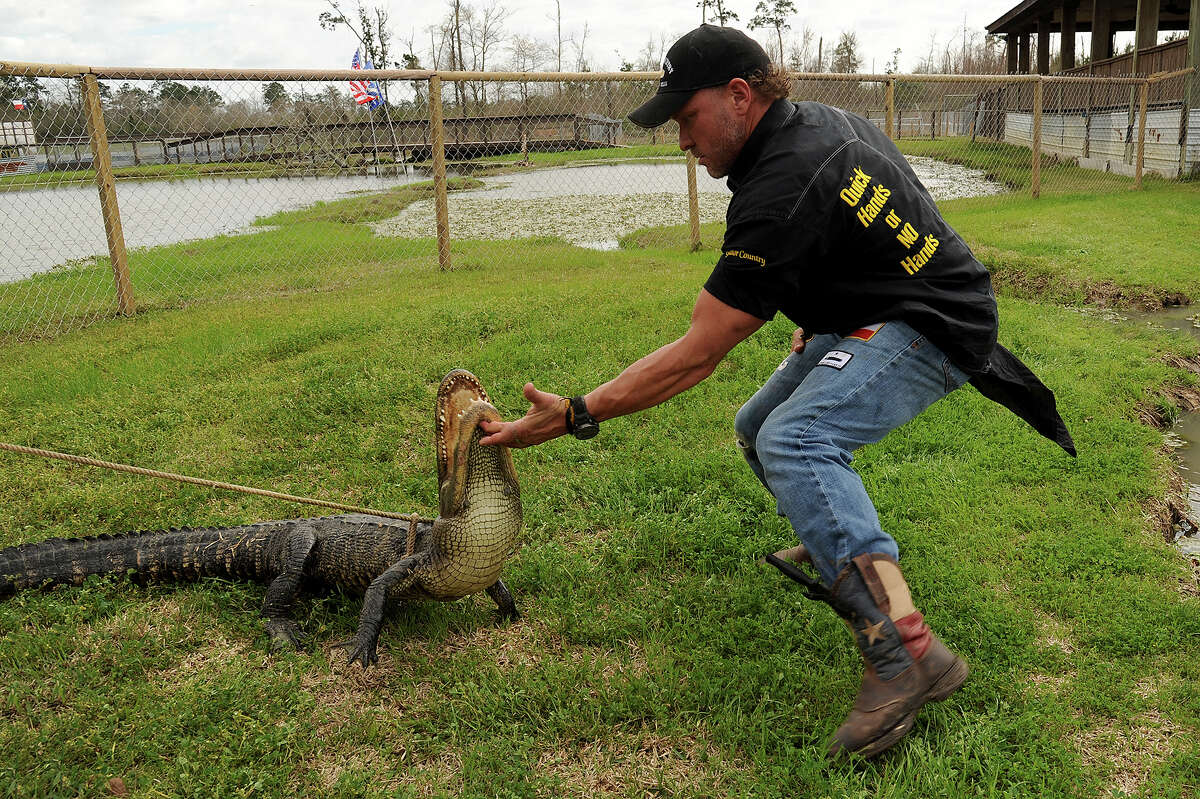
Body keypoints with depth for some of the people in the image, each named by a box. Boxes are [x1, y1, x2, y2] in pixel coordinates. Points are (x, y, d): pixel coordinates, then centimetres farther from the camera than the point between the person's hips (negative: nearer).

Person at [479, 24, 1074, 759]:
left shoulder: (782, 190, -27)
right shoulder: (821, 120, 4)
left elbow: (696, 355, -27)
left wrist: (576, 415, -24)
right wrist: (815, 323, 15)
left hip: (932, 328, -10)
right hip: (876, 313, 10)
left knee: (793, 442, -33)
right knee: (760, 429, 17)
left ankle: (908, 652, -35)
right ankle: (843, 551, 39)